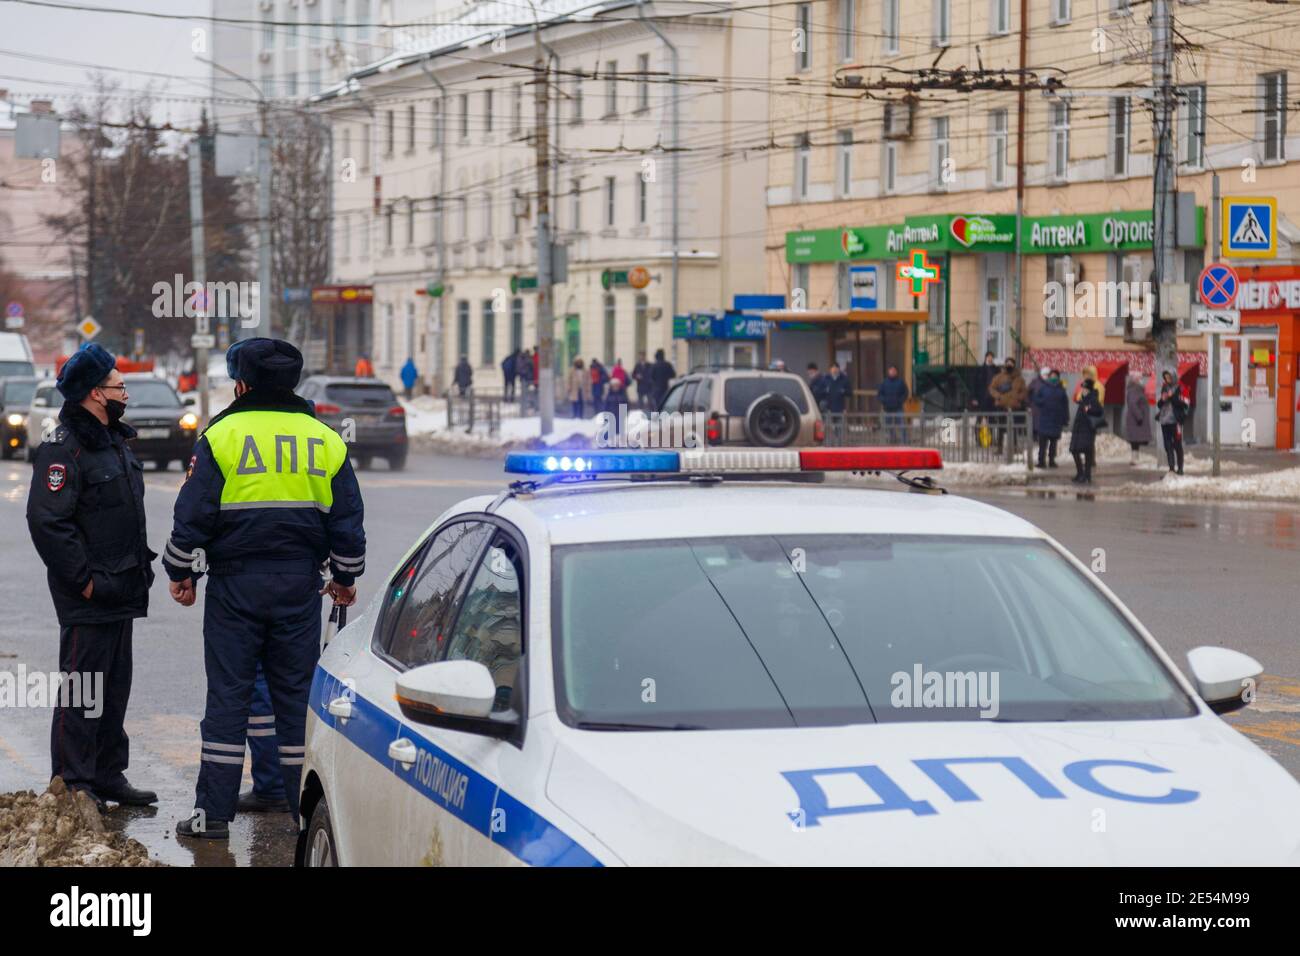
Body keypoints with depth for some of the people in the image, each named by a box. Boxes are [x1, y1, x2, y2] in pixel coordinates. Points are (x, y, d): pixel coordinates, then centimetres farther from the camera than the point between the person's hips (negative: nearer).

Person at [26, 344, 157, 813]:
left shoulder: (113, 440, 16)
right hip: (88, 598, -9)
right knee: (81, 688, -5)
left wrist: (139, 566, 17)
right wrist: (84, 578, -20)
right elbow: (46, 520, -22)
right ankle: (72, 786, 1)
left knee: (114, 687, 15)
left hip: (120, 593, 9)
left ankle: (108, 775, 24)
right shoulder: (64, 447, -16)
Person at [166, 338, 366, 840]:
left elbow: (192, 514, -5)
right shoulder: (326, 441, 6)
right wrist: (345, 577, 23)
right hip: (300, 587, 3)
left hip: (235, 585, -3)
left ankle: (213, 811, 1)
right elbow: (348, 520, 10)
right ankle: (308, 807, 8)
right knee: (298, 693, 8)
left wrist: (181, 572, 8)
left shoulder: (222, 436, -5)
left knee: (227, 695, 1)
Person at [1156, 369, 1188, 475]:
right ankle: (1171, 468, 7)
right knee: (1168, 446, 4)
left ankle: (1180, 468, 4)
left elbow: (1184, 404, -11)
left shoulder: (1180, 389, -3)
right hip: (1164, 421, 6)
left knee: (1177, 445, -2)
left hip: (1175, 421, -6)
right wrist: (1162, 400, -1)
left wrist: (1172, 397, -16)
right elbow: (1159, 404, 21)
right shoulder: (1164, 388, 16)